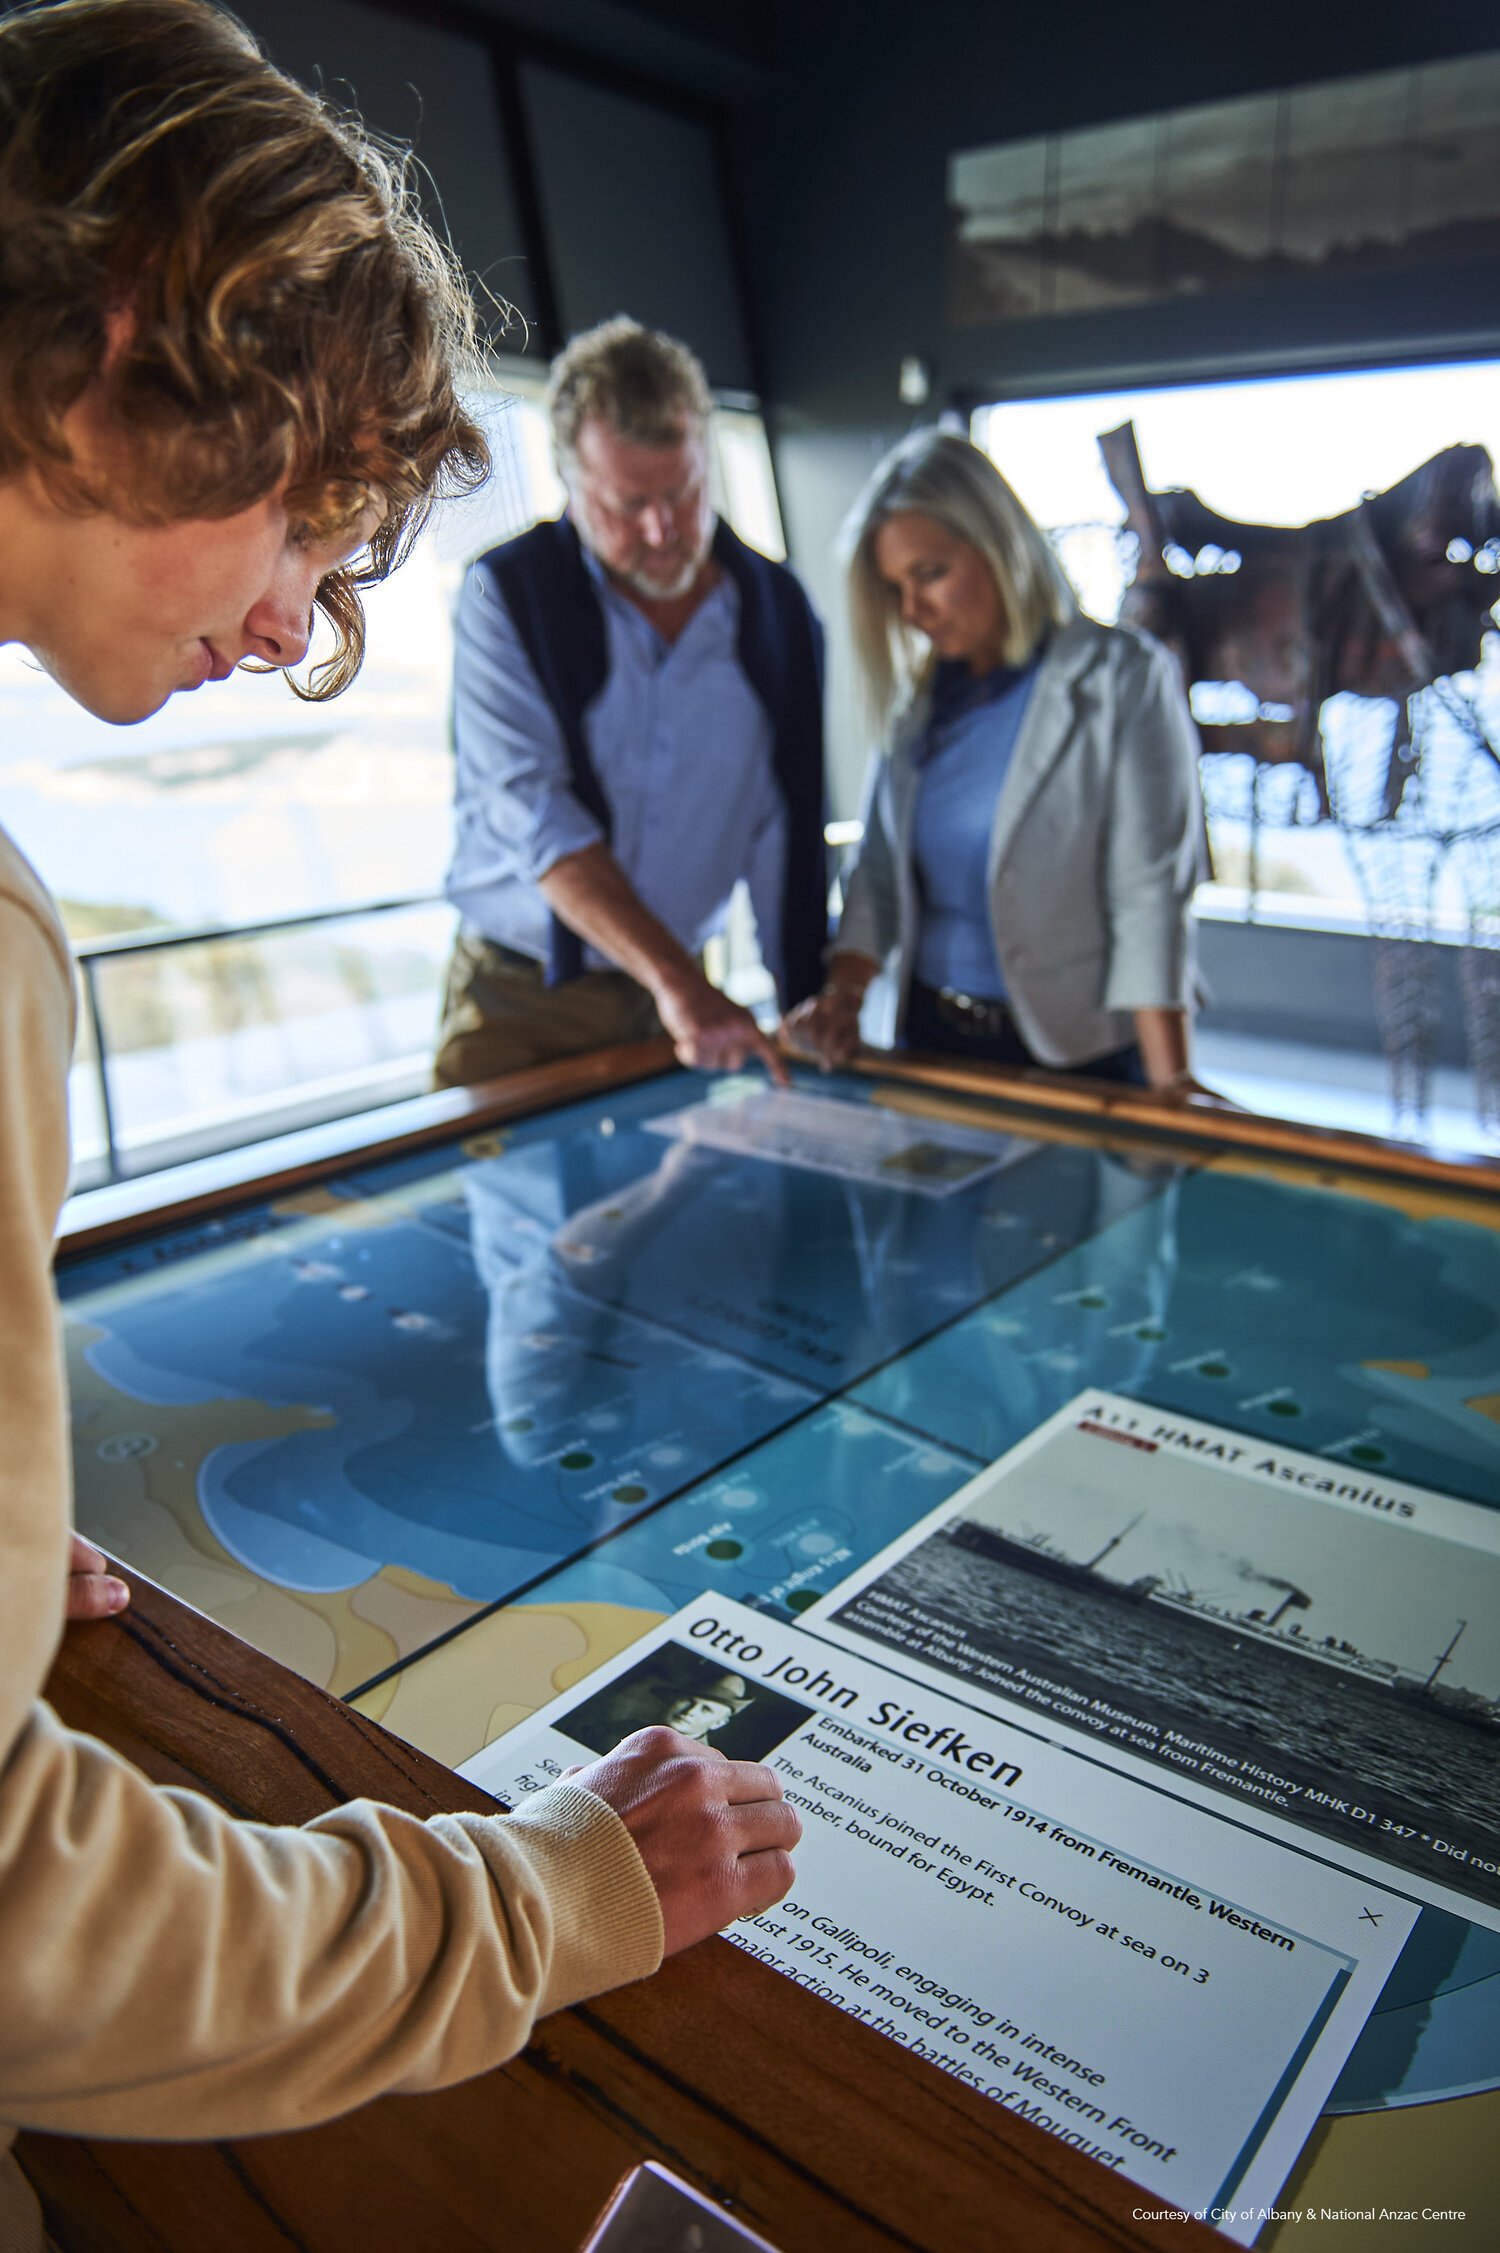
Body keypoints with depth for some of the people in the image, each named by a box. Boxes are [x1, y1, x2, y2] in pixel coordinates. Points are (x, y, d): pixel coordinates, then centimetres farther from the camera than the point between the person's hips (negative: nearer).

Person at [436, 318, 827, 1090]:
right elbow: (532, 815, -20)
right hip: (517, 1008, -2)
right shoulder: (506, 596, -8)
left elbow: (783, 831, 5)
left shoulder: (775, 609, 2)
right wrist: (675, 980, -30)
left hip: (679, 1000, 3)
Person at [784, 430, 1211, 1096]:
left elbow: (1150, 893, -14)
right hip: (930, 1037, 5)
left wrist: (1169, 1084, -19)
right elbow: (879, 868, 11)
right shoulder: (916, 696, 8)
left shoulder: (1124, 680, -8)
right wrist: (842, 995, -5)